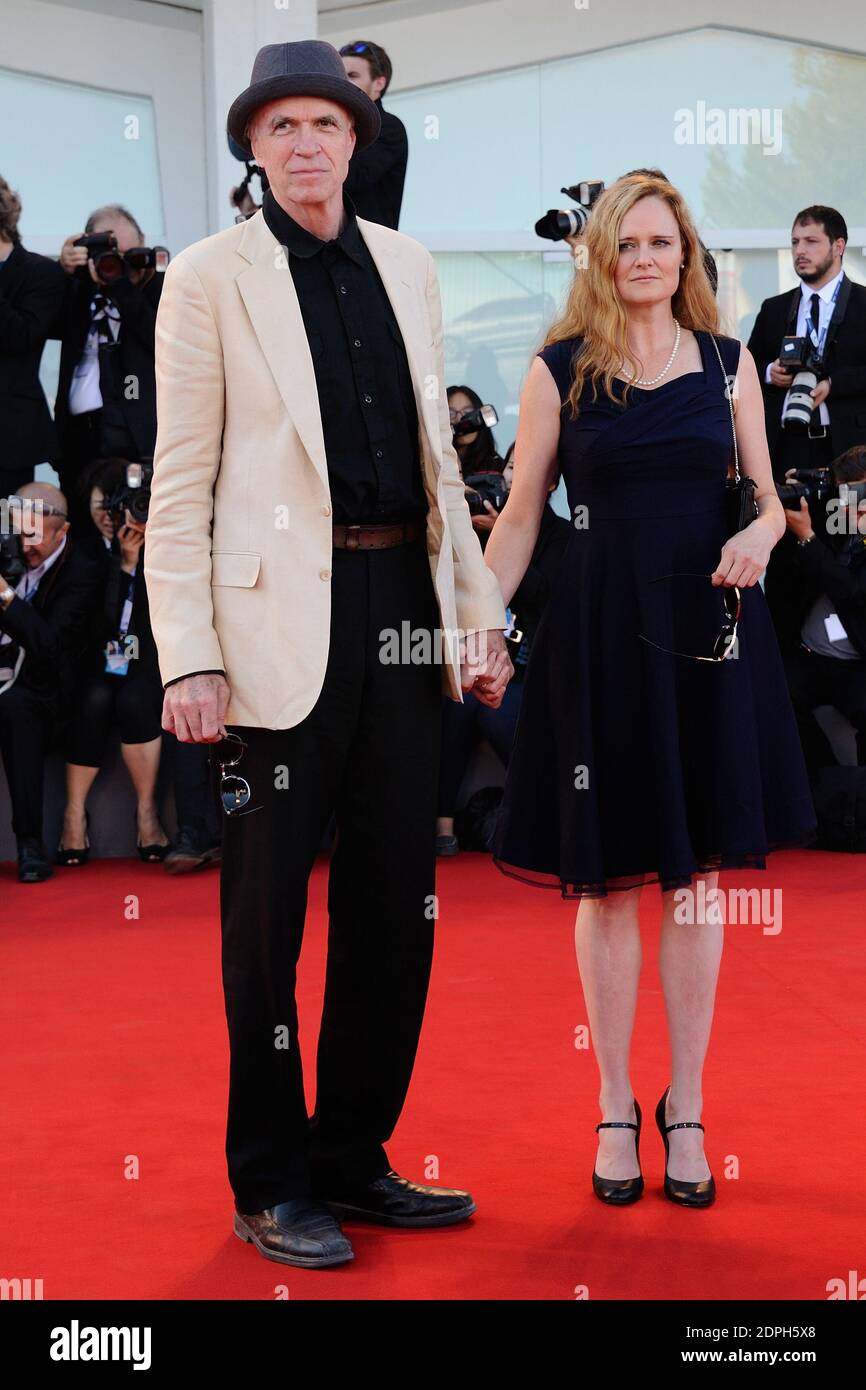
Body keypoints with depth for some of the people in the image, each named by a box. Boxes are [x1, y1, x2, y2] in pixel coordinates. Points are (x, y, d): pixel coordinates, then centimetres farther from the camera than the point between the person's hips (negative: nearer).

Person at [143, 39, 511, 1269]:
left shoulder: (407, 266, 14)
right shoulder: (211, 277, -1)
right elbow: (181, 483, -5)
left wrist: (480, 609, 12)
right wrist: (190, 658, -13)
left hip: (403, 608, 6)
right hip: (282, 615, -5)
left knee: (397, 900, 11)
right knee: (268, 908, 3)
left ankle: (354, 1157, 26)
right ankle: (271, 1183, 17)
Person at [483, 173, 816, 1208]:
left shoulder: (728, 363, 8)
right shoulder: (560, 371, 3)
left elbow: (768, 498, 11)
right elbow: (519, 518, 4)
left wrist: (761, 533, -12)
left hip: (707, 631, 2)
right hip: (599, 636, -1)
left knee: (696, 876, 6)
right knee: (606, 878, 4)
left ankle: (685, 1110, 19)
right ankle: (615, 1110, 19)